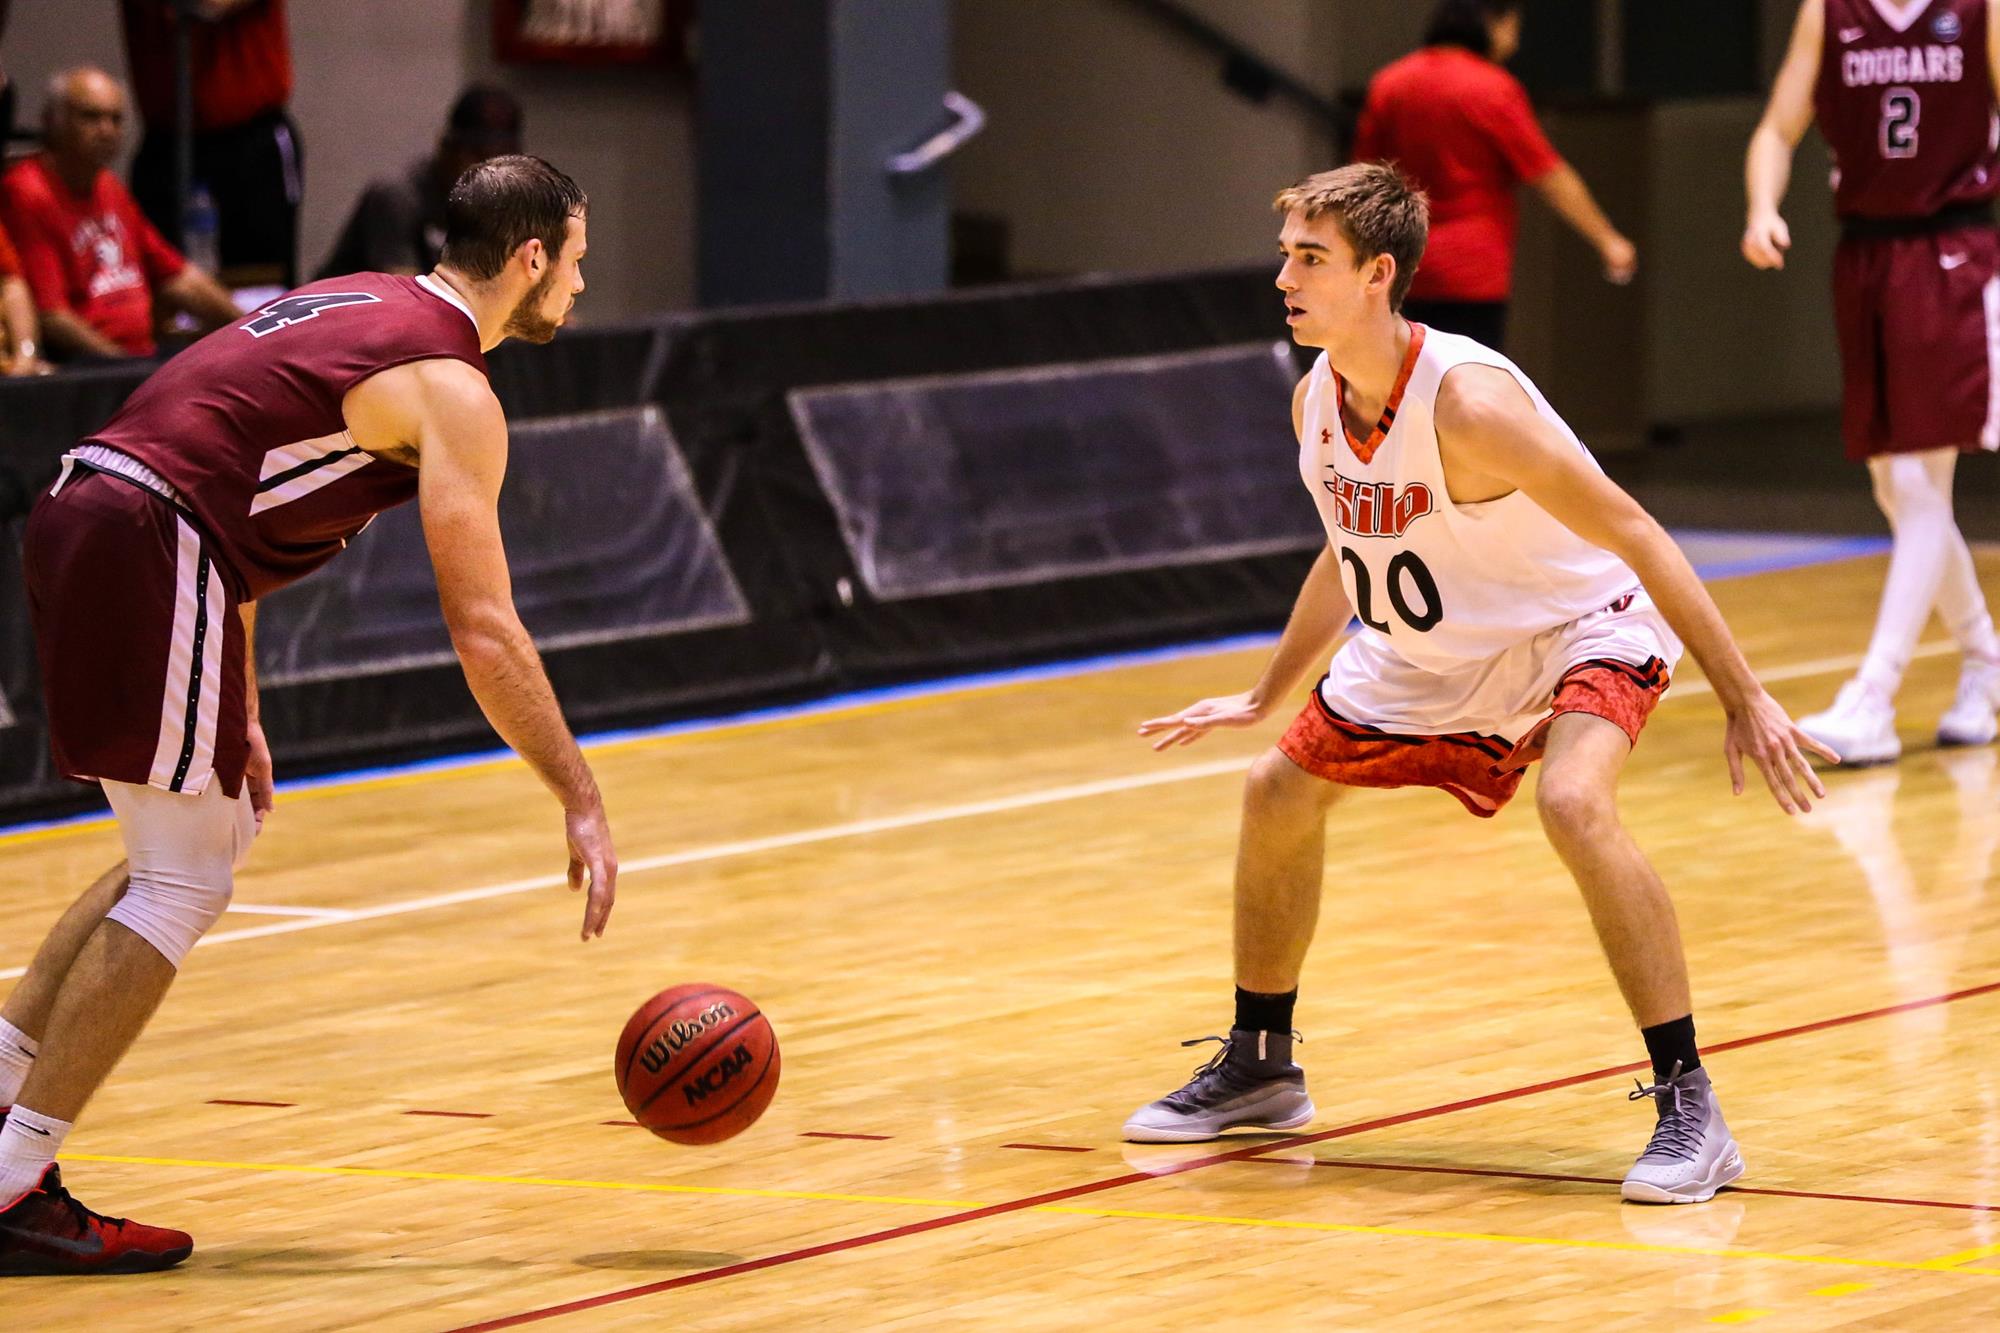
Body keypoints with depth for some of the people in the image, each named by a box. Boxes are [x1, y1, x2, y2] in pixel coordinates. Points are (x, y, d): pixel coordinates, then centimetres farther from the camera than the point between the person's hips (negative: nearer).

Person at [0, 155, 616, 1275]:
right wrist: (583, 804, -7)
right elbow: (484, 633, -11)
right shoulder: (451, 391, -6)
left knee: (204, 840, 20)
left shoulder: (359, 307, 22)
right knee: (184, 884, -2)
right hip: (146, 550, -9)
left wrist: (241, 716, 26)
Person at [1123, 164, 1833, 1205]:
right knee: (1278, 793, 12)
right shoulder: (1316, 400, -8)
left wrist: (1744, 699, -31)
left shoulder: (1465, 399, -33)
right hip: (1428, 653, 9)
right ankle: (1258, 1070, 34)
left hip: (1583, 627, -8)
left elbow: (1633, 533, -30)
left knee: (1574, 804, -34)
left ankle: (1689, 1107, -26)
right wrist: (1262, 698, 21)